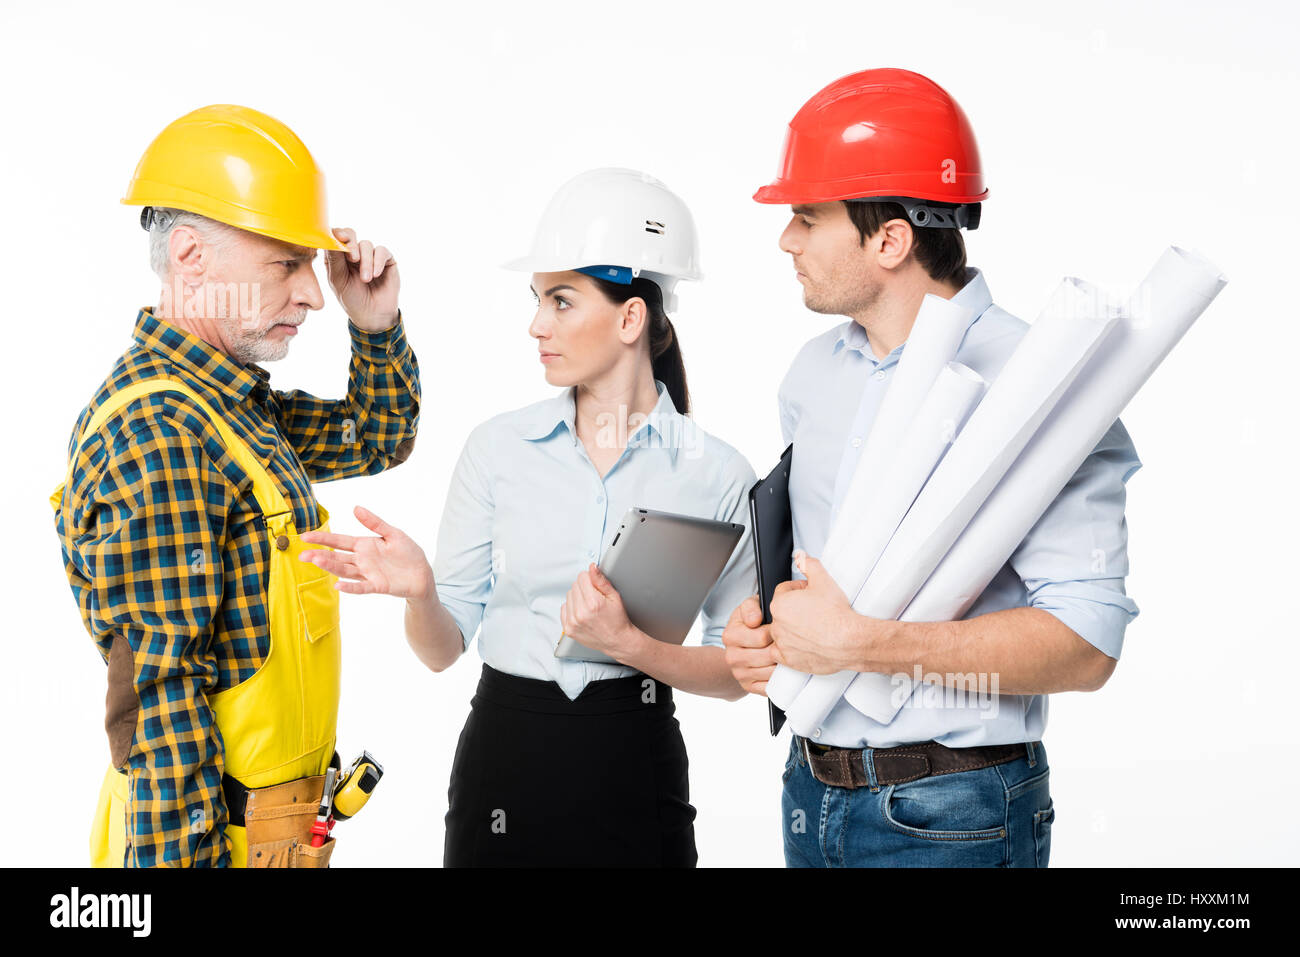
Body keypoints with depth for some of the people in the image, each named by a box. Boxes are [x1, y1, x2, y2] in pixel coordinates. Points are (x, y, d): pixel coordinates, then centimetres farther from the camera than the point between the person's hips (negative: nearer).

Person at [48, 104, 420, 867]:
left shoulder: (235, 402, 7)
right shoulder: (154, 434, -23)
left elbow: (376, 438, 21)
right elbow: (158, 692, -26)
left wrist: (377, 325, 5)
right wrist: (190, 859, -26)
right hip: (218, 832, -9)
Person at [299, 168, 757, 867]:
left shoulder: (716, 474, -5)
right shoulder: (498, 448, -1)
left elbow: (736, 673, -2)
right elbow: (443, 647, 0)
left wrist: (629, 644, -18)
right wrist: (419, 591, -21)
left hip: (636, 777, -1)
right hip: (504, 758, 1)